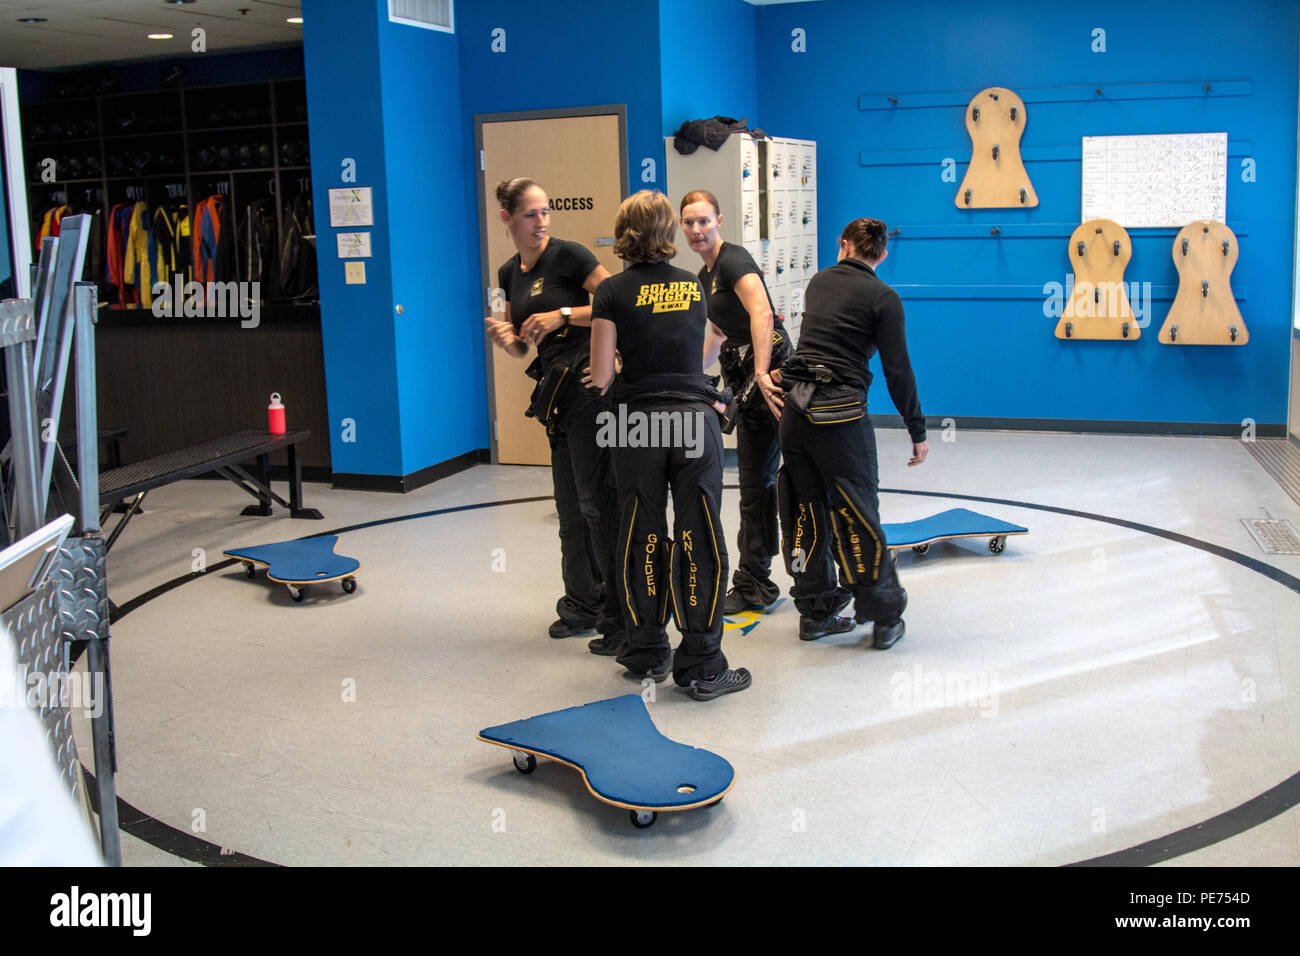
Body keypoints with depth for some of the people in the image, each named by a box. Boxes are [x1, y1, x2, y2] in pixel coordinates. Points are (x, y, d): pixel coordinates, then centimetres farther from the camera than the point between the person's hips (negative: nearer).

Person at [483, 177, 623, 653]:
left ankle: (620, 615, -1)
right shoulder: (509, 274, 13)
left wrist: (563, 314, -19)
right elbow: (520, 347, 19)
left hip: (589, 384, -7)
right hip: (556, 390, 8)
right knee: (569, 503, 12)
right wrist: (503, 336, -3)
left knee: (596, 499, -8)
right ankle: (583, 604, 24)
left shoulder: (568, 255, -8)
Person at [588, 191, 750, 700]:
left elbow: (600, 376, -5)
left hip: (638, 423, -1)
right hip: (695, 419, 1)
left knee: (642, 539, 11)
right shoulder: (694, 287, 9)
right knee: (699, 542, 3)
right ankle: (702, 666, 5)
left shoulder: (613, 291, -2)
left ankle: (647, 654, 21)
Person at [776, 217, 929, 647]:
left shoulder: (818, 281, 13)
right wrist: (918, 432, 3)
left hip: (795, 409, 5)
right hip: (840, 415, -5)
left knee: (807, 513, 11)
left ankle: (815, 612, 18)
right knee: (857, 515, 2)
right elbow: (897, 371, -5)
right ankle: (884, 618, 11)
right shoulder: (883, 297, -3)